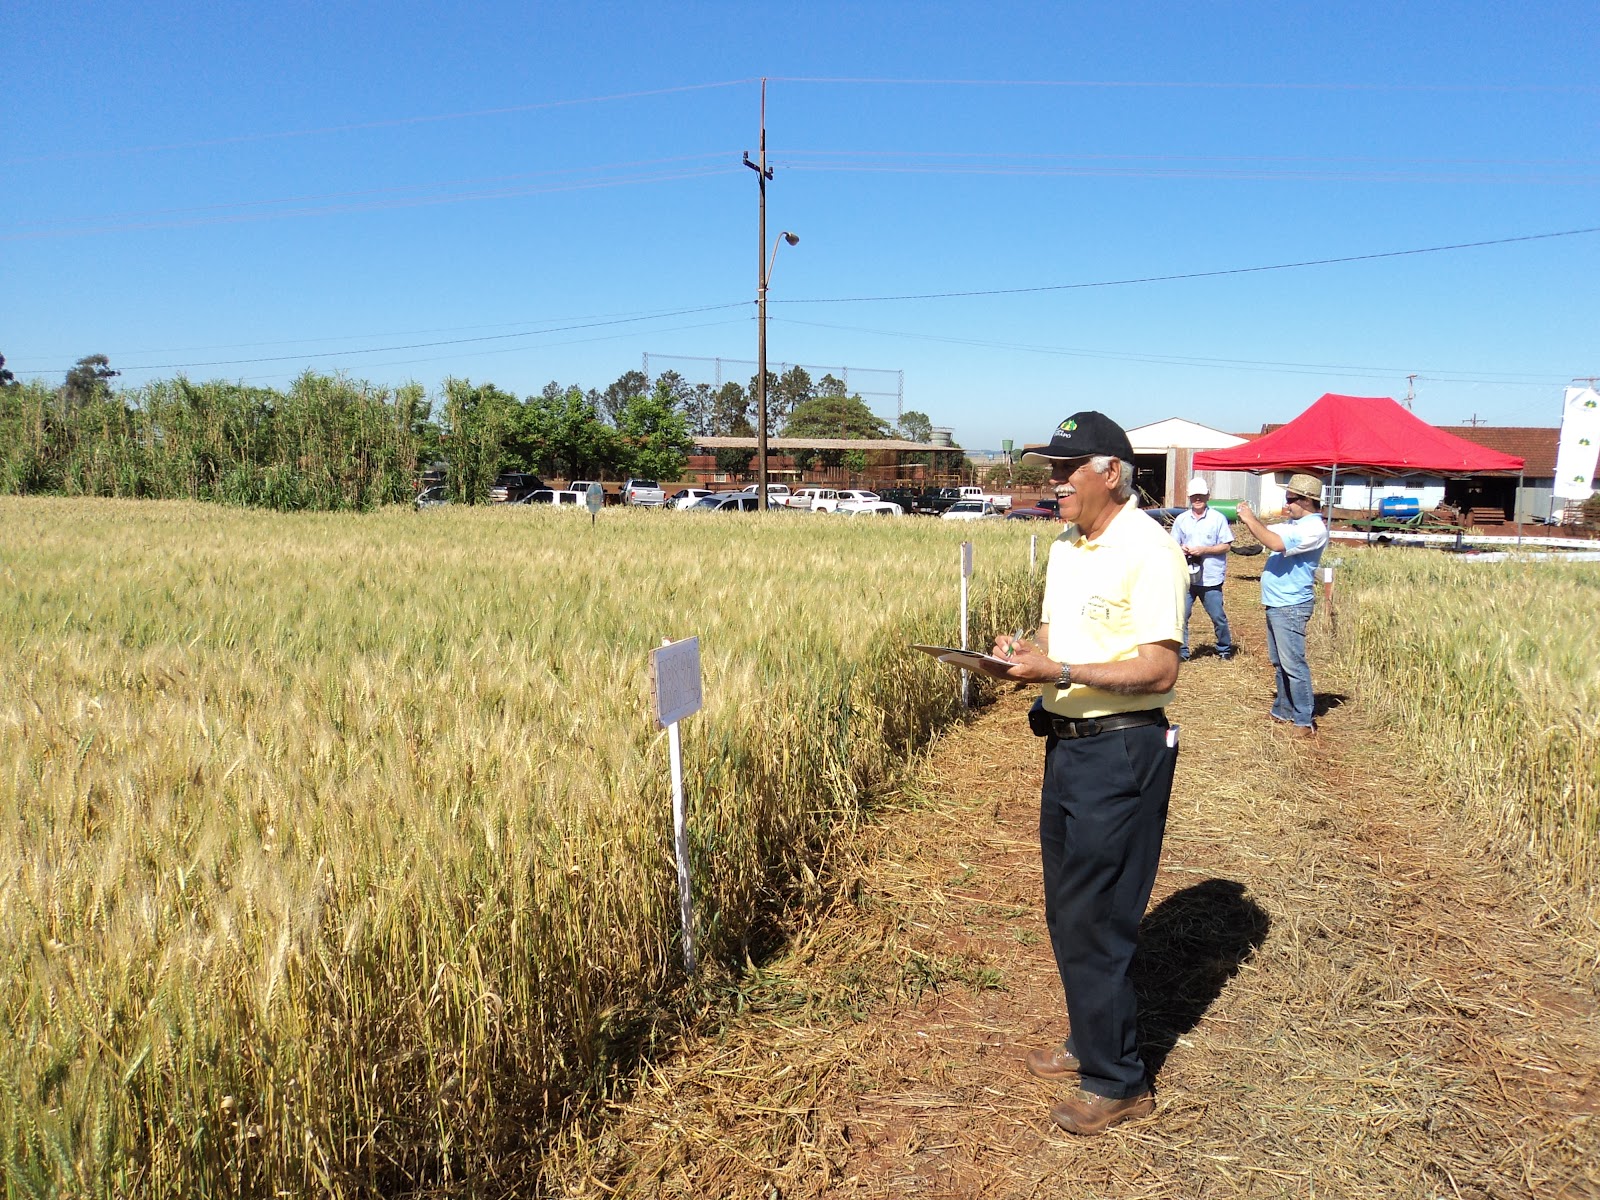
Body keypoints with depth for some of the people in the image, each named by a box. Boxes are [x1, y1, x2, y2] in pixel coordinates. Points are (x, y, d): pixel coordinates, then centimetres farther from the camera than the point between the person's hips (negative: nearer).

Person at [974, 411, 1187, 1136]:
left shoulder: (1147, 552, -17)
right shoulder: (1066, 546, 11)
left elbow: (1159, 671, -22)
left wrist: (1060, 672, -28)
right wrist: (1021, 651, -2)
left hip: (1122, 751, -9)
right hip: (1067, 743, 9)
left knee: (1094, 919, -1)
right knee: (1068, 909, 18)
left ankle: (1118, 1082, 16)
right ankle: (1089, 1043, 36)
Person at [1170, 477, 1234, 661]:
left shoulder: (1218, 518, -1)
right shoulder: (1181, 519, 8)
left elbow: (1225, 546, -2)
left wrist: (1204, 550, -16)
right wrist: (1181, 549, -10)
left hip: (1211, 578, -2)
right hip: (1186, 577, 3)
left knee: (1218, 616, 6)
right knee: (1181, 615, -1)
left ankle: (1225, 649, 25)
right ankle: (1181, 651, 9)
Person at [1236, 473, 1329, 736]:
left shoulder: (1314, 529, -16)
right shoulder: (1293, 524, 13)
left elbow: (1276, 543, -29)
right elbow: (1266, 533, 20)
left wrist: (1251, 520, -19)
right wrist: (1249, 519, 1)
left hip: (1291, 607, -10)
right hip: (1276, 604, 10)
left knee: (1293, 664, -9)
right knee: (1279, 662, 16)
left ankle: (1305, 721, -5)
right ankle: (1284, 710, 26)